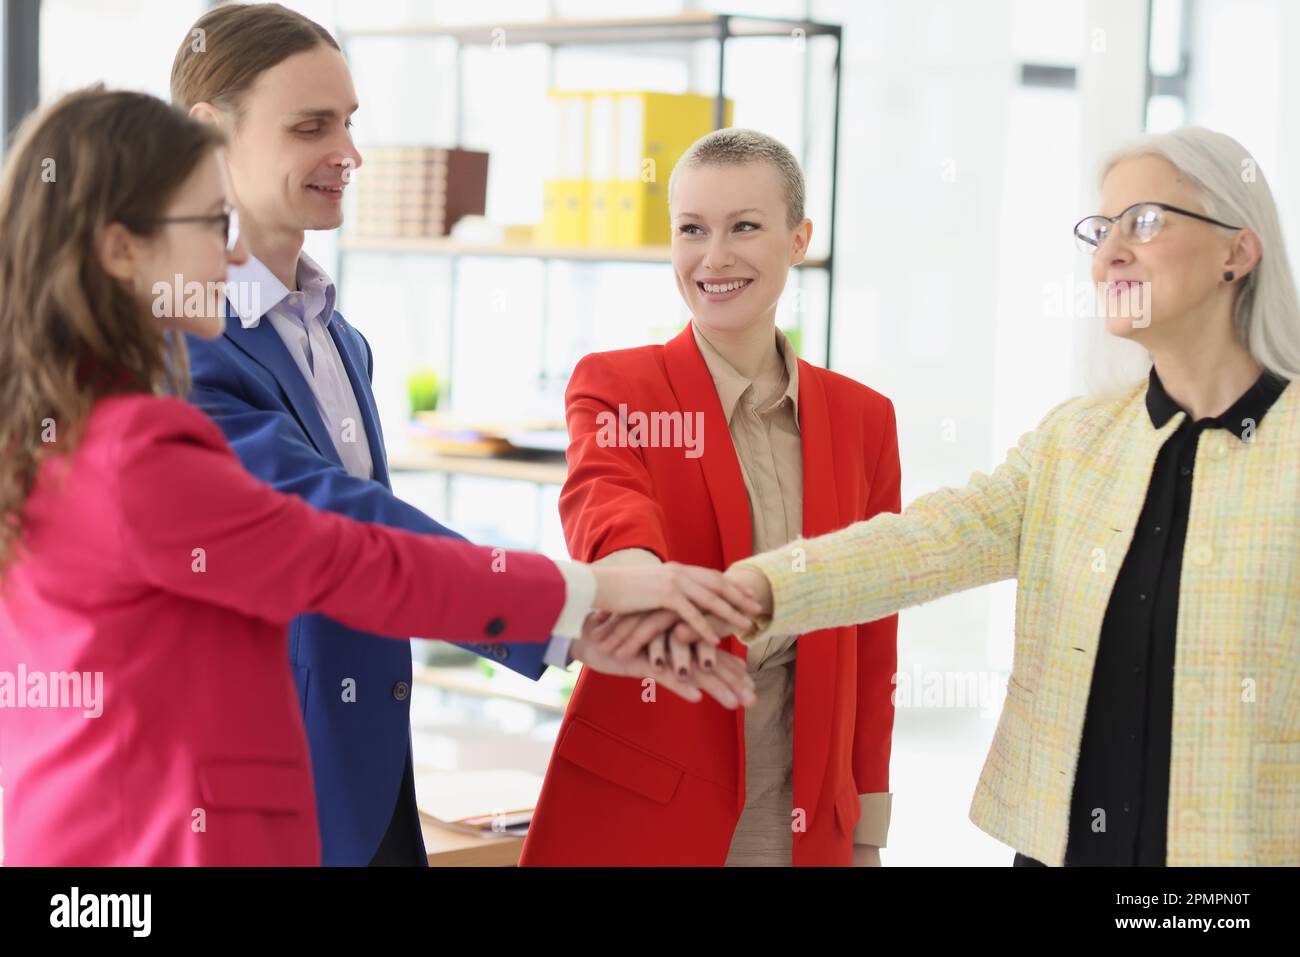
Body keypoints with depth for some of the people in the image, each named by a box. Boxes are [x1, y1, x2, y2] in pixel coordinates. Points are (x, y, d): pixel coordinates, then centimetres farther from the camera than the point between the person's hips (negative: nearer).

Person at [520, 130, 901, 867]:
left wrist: (867, 838, 9)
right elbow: (602, 496, -24)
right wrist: (638, 579, -47)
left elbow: (871, 643, 9)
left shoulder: (863, 418, 7)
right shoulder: (613, 386, -2)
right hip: (634, 812, -2)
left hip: (802, 825, 3)